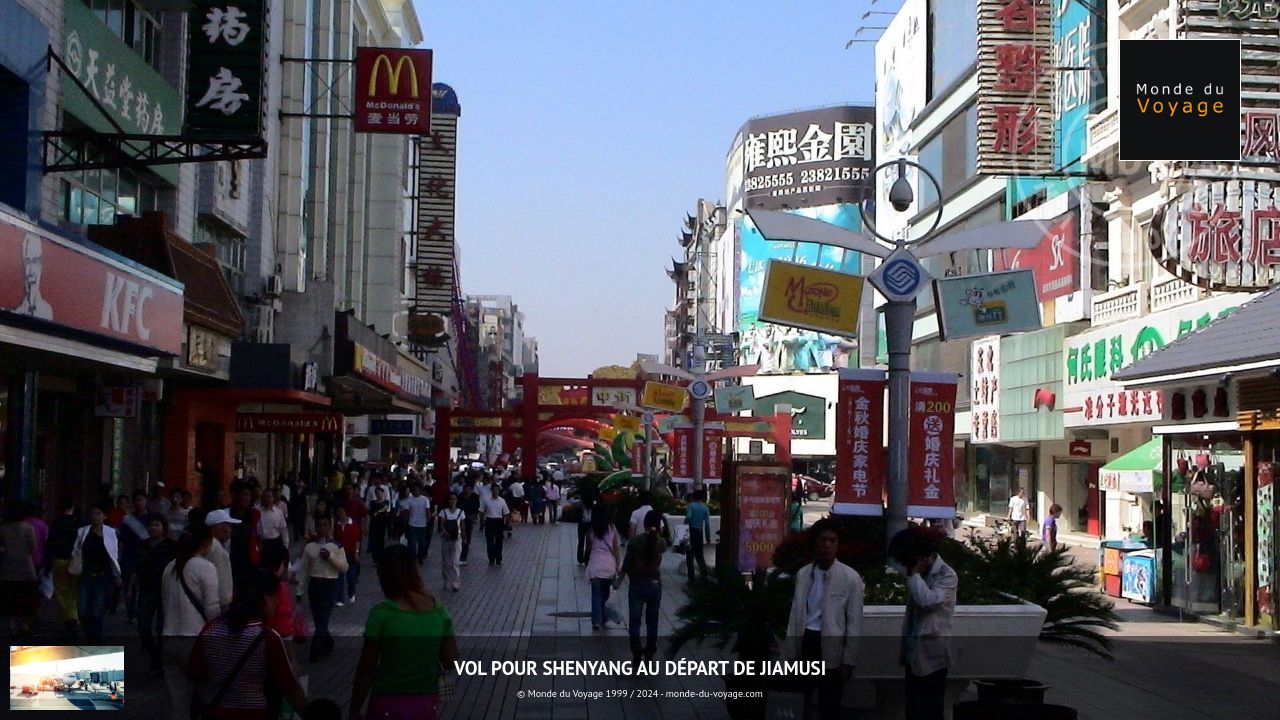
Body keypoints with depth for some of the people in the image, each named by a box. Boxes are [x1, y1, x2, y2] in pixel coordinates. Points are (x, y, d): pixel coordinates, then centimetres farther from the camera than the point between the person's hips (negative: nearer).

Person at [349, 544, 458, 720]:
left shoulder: (381, 613, -14)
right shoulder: (439, 610, -3)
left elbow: (366, 668, -11)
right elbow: (450, 661, 3)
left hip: (389, 706, -4)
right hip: (428, 705, 4)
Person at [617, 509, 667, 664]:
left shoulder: (635, 541, -12)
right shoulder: (661, 542, -8)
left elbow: (626, 564, -7)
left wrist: (619, 581, 5)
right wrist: (658, 533, 6)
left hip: (637, 584, -2)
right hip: (654, 585, 2)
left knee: (635, 621, 10)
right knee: (652, 621, 15)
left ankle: (636, 654, 5)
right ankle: (650, 653, 20)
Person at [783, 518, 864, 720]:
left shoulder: (850, 578, -6)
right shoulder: (802, 574, 6)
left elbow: (854, 623, -6)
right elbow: (795, 614, 9)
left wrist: (848, 661, -9)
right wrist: (790, 654, 7)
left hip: (830, 647, -4)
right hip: (804, 642, 4)